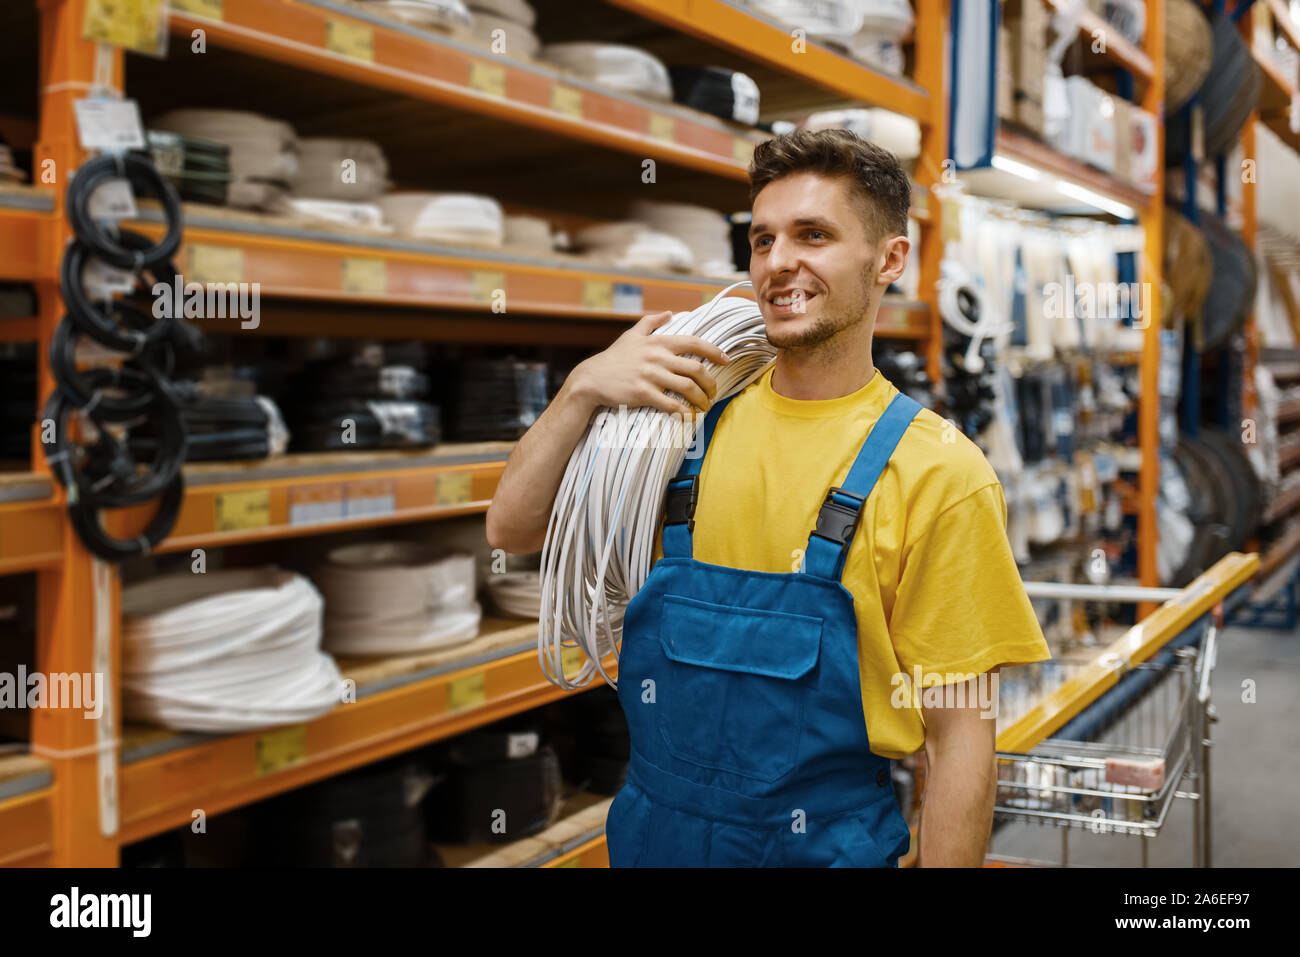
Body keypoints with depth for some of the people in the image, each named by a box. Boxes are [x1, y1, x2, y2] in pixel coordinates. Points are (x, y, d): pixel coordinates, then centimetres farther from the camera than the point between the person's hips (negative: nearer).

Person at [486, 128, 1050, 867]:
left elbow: (962, 739, -12)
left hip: (826, 846, -4)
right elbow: (513, 530, 2)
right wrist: (584, 389, -11)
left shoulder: (936, 471, -12)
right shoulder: (695, 421, 2)